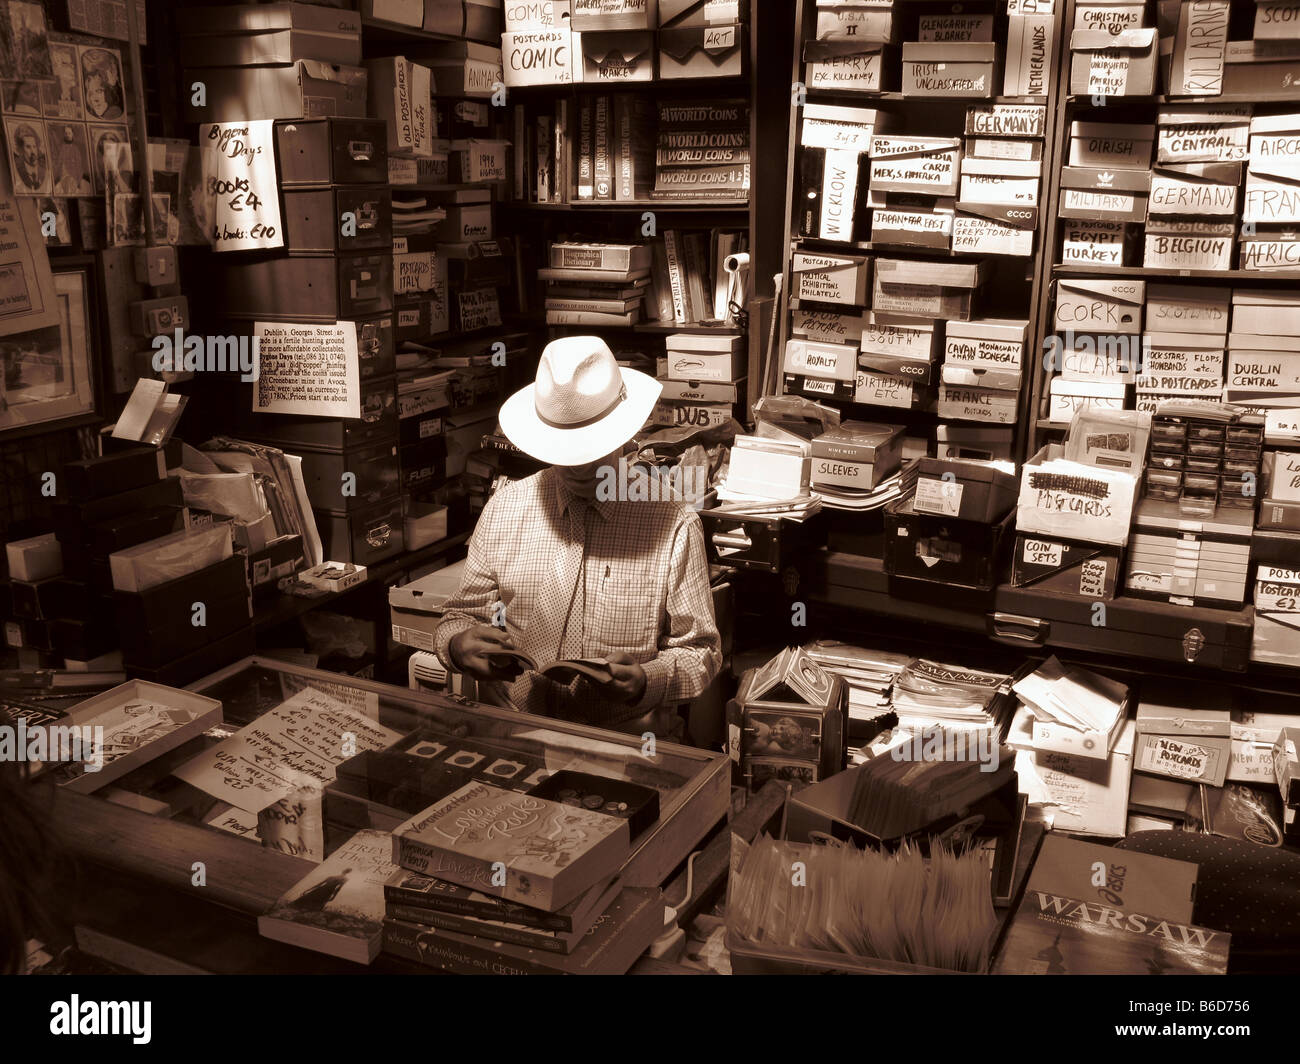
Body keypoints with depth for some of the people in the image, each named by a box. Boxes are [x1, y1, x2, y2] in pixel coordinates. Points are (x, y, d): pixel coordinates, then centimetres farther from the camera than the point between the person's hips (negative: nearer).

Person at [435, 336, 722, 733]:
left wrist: (647, 682, -18)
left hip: (626, 744, -1)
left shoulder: (673, 527, -2)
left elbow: (700, 651, 2)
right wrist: (459, 645, -10)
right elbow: (461, 616, 13)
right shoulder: (503, 509, 6)